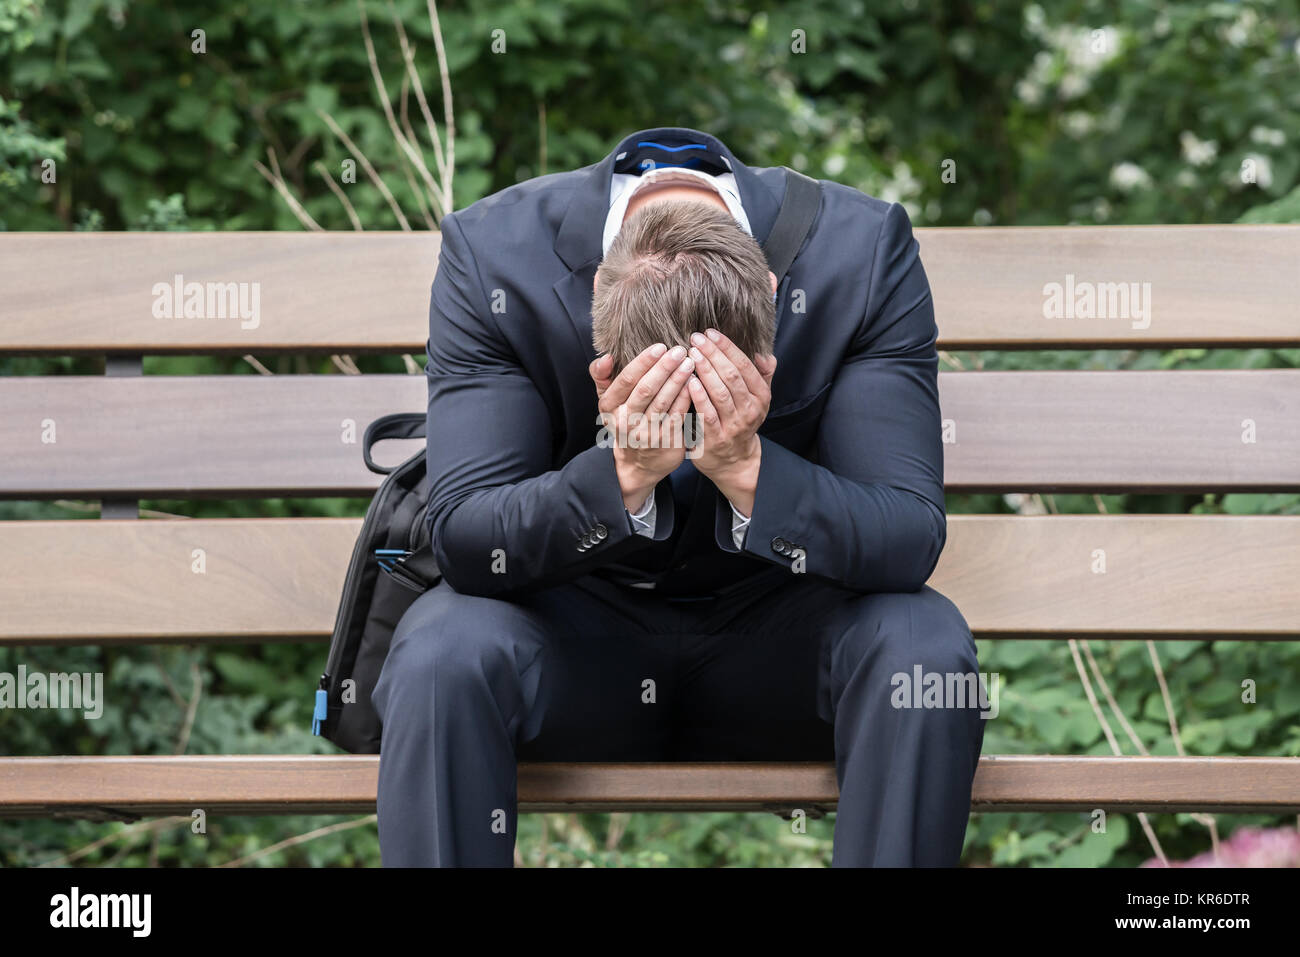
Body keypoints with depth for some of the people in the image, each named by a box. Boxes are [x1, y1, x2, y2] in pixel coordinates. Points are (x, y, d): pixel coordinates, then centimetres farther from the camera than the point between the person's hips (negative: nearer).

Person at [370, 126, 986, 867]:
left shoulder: (863, 251, -19)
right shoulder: (492, 255, -19)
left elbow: (910, 544, -20)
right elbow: (462, 540, -20)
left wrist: (747, 469, -38)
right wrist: (622, 473, -37)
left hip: (777, 631, 1)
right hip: (576, 625, 0)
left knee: (926, 648, -30)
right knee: (440, 661, -32)